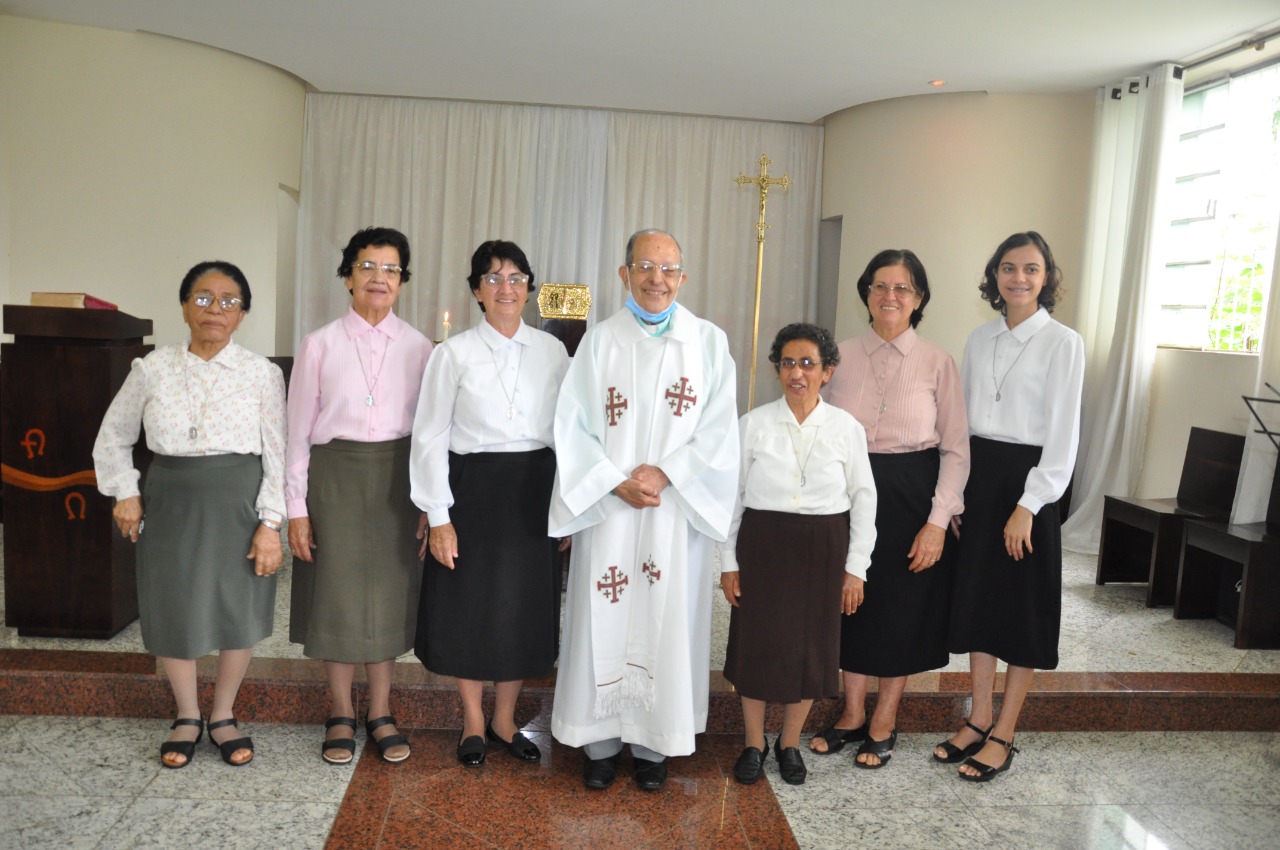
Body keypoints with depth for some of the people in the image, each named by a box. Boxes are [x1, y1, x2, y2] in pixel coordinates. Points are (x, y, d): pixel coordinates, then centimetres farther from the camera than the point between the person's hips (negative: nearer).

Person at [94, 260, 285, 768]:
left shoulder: (262, 374, -5)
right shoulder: (152, 370, 0)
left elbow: (277, 453, -5)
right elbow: (112, 438, 13)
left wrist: (270, 522, -10)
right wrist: (124, 492, 2)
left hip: (238, 502, -1)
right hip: (171, 502, 2)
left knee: (239, 610, 6)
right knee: (173, 609, 9)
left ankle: (223, 716, 29)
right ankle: (187, 718, 31)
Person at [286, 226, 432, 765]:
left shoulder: (419, 348, 2)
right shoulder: (320, 345, -1)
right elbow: (299, 430, 0)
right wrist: (296, 507, -3)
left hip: (397, 475, 1)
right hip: (334, 474, -1)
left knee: (390, 593, 9)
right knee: (336, 593, 6)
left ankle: (381, 714, 26)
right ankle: (340, 716, 26)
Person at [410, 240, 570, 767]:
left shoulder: (552, 351, 3)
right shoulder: (453, 354, -4)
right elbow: (430, 437, -4)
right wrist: (438, 516, -9)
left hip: (534, 491, 3)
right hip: (473, 490, -2)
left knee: (524, 607, 11)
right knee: (469, 607, 8)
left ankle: (505, 721, 31)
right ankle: (473, 723, 29)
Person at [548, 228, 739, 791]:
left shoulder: (709, 342, 2)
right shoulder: (599, 342, 4)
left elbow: (719, 430, -3)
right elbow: (572, 427, -1)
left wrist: (665, 473, -15)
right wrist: (616, 482, -13)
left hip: (678, 509, 0)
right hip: (606, 510, 0)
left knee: (668, 623, 5)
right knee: (604, 622, 5)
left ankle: (653, 744, 21)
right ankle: (600, 741, 20)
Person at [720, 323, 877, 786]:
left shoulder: (847, 428, -2)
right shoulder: (754, 423, -3)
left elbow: (863, 498, 3)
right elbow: (732, 493, 0)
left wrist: (856, 567, 1)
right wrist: (729, 561, -1)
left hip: (823, 549, 1)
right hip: (762, 544, 0)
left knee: (811, 647, 10)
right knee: (756, 644, 7)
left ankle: (789, 743, 31)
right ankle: (754, 744, 28)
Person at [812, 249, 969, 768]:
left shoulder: (937, 364, -4)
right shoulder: (842, 357, 1)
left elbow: (956, 448, -4)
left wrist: (938, 521, -11)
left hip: (911, 498, -2)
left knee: (902, 609, 9)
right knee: (853, 602, 12)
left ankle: (884, 724, 29)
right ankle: (852, 714, 32)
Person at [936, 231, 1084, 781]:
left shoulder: (1063, 343, -8)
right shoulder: (980, 339, 8)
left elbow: (1063, 431, -11)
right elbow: (965, 417, 10)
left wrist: (1029, 504, -17)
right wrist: (956, 491, 5)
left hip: (1027, 480, -5)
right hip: (977, 477, 5)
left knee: (1023, 606, 4)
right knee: (976, 596, 11)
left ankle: (1003, 735, 16)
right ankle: (978, 719, 25)